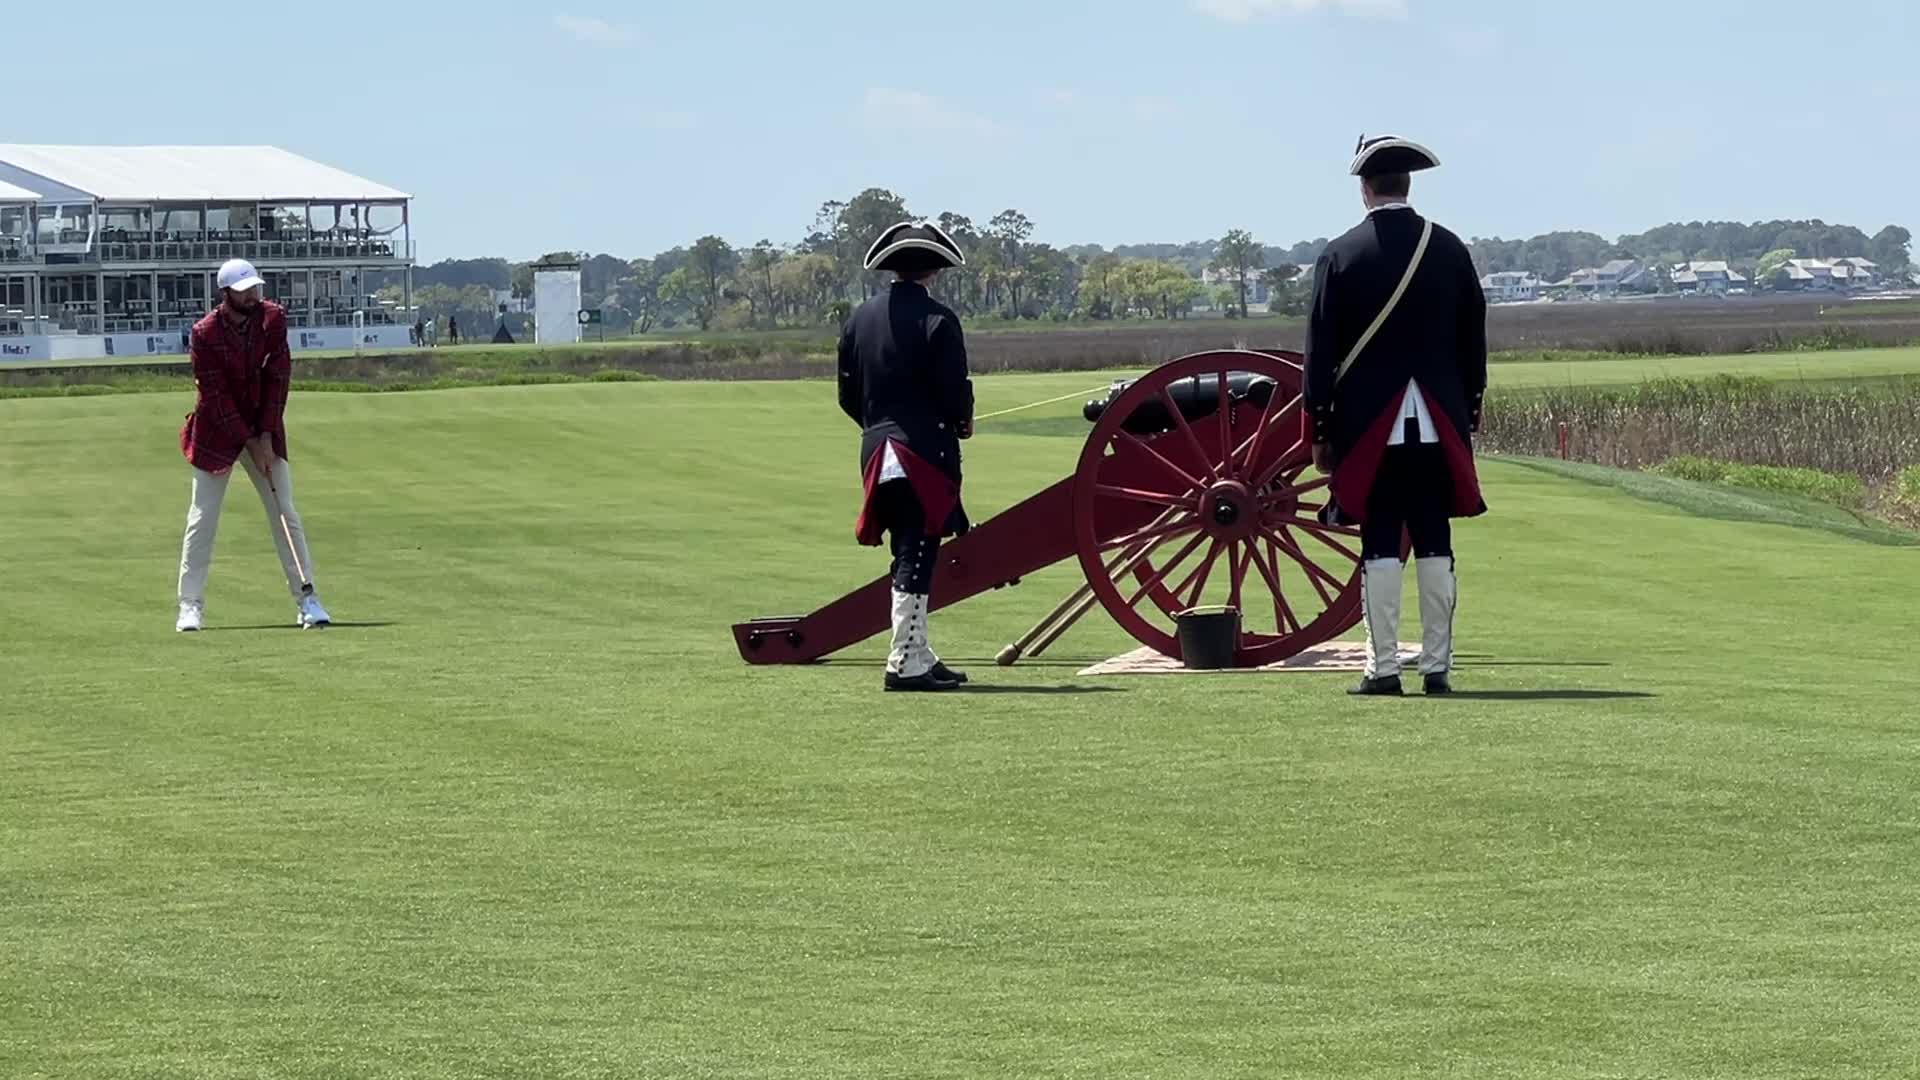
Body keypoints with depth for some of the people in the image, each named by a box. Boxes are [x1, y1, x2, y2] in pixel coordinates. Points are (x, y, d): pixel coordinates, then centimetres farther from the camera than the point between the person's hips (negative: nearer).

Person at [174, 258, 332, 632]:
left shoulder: (274, 318, -7)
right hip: (217, 431, -3)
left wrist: (267, 436, -12)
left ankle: (306, 599, 0)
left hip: (263, 429, 3)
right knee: (202, 519, -2)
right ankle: (190, 606, 4)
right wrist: (251, 444, -17)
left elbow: (277, 377, -8)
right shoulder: (205, 333, -17)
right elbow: (216, 395, -16)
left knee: (285, 513, -1)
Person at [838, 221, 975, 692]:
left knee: (908, 556, 16)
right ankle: (906, 661, -8)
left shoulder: (860, 319, 8)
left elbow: (848, 396, 10)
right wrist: (962, 423, 7)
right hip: (927, 452, -6)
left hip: (878, 452, 6)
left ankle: (918, 653, 21)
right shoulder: (937, 320, -11)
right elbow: (954, 392, -14)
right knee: (918, 556, -5)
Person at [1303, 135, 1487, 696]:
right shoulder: (1450, 249, 3)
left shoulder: (1341, 255, -4)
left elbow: (1321, 349, -3)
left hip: (1368, 426, -2)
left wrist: (1319, 430, 3)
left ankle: (1383, 667, -2)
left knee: (1381, 545, -1)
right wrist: (1469, 412, 18)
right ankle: (1437, 665, 7)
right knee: (1435, 544, 5)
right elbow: (1473, 339, 8)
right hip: (1439, 427, 2)